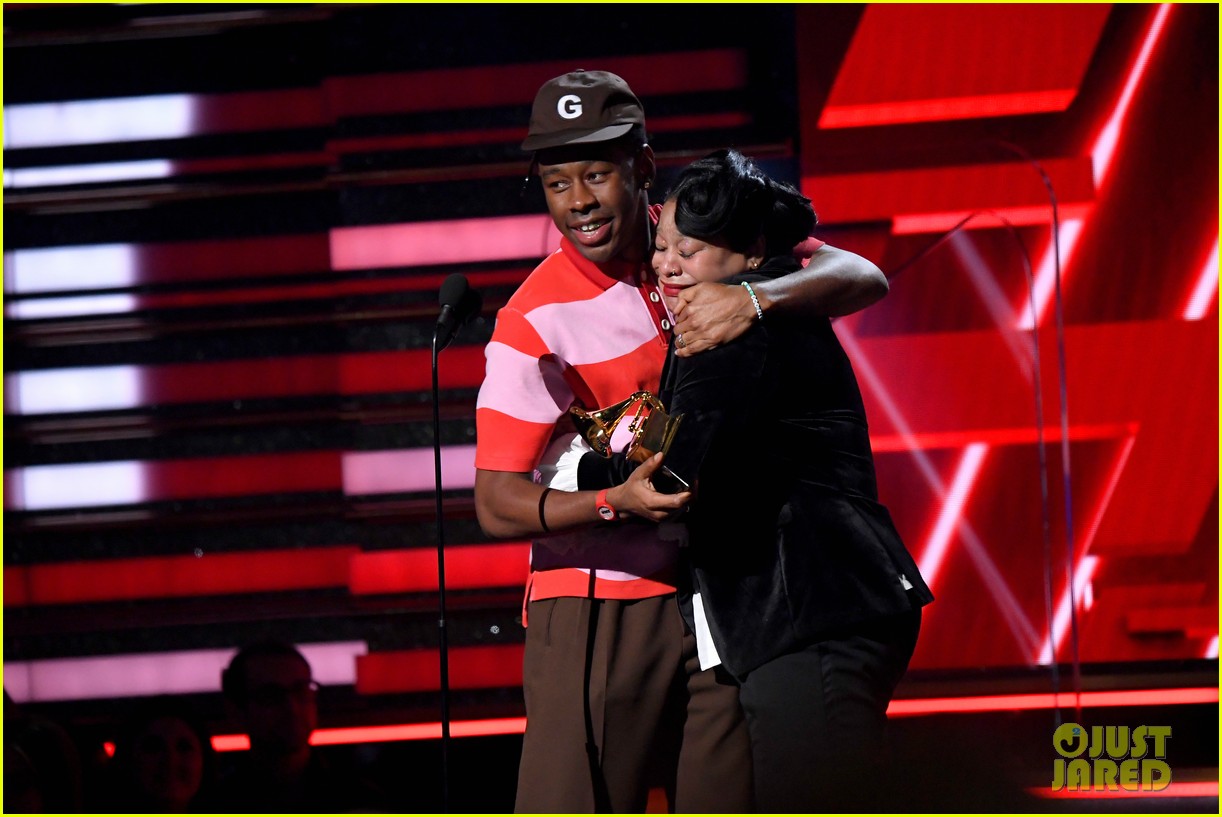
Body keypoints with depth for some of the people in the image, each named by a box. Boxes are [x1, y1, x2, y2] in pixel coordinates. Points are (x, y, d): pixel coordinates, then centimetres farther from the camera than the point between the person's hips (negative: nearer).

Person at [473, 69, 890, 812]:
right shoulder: (535, 321, -10)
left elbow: (865, 279, -10)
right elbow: (497, 505, -13)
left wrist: (756, 298, -30)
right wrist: (618, 501, -30)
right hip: (596, 603, -4)